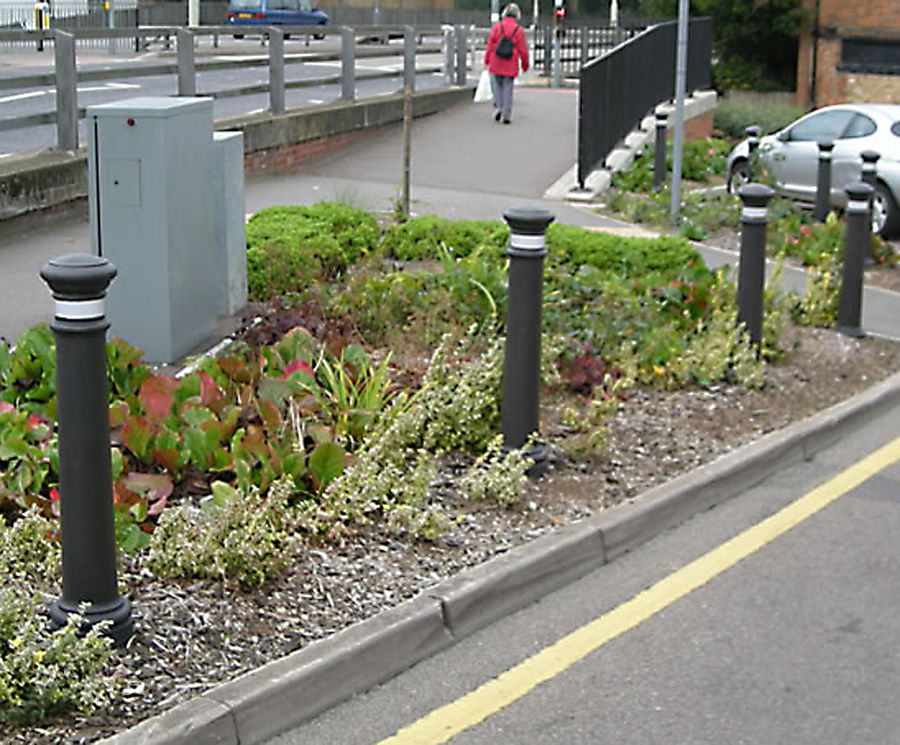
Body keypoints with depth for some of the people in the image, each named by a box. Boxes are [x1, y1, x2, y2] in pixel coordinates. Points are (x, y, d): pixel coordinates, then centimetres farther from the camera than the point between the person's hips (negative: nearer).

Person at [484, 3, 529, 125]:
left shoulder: (497, 26, -3)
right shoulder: (519, 30, -4)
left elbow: (490, 45, -4)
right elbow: (523, 50, -2)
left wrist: (486, 61, 5)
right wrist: (525, 65, 11)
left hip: (496, 64, 0)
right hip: (511, 66, 0)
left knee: (496, 86, 16)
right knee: (508, 89, 5)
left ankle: (498, 106, -3)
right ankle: (506, 115, 2)